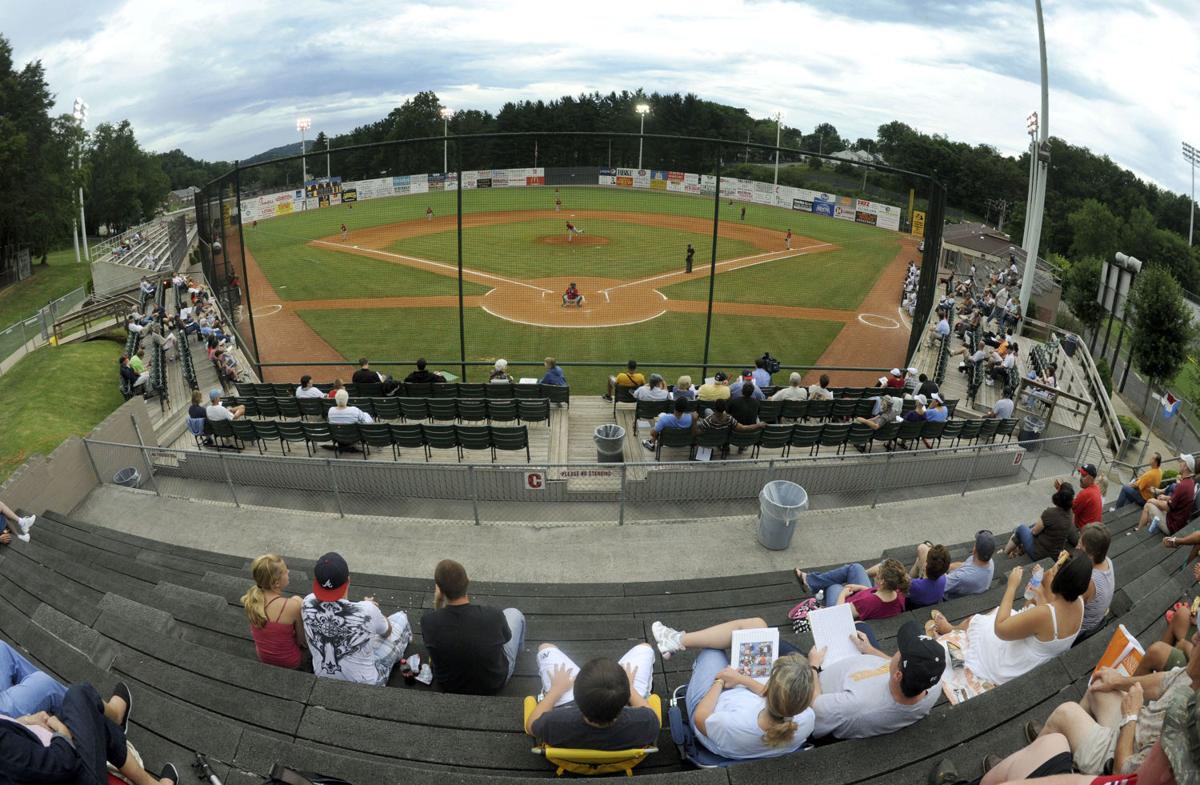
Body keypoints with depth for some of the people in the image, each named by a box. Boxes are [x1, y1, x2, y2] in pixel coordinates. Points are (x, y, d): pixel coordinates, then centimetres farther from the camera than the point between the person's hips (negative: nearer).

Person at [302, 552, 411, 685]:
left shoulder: (307, 605, -22)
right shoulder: (366, 611, -33)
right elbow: (387, 632, -8)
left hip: (324, 679, 4)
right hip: (365, 685, -3)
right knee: (400, 617, 18)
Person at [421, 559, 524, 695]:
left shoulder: (428, 621, -31)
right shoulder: (494, 616, -33)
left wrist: (438, 604, -13)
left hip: (448, 686, 2)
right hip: (494, 682, -1)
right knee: (513, 613, 20)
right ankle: (518, 651, 51)